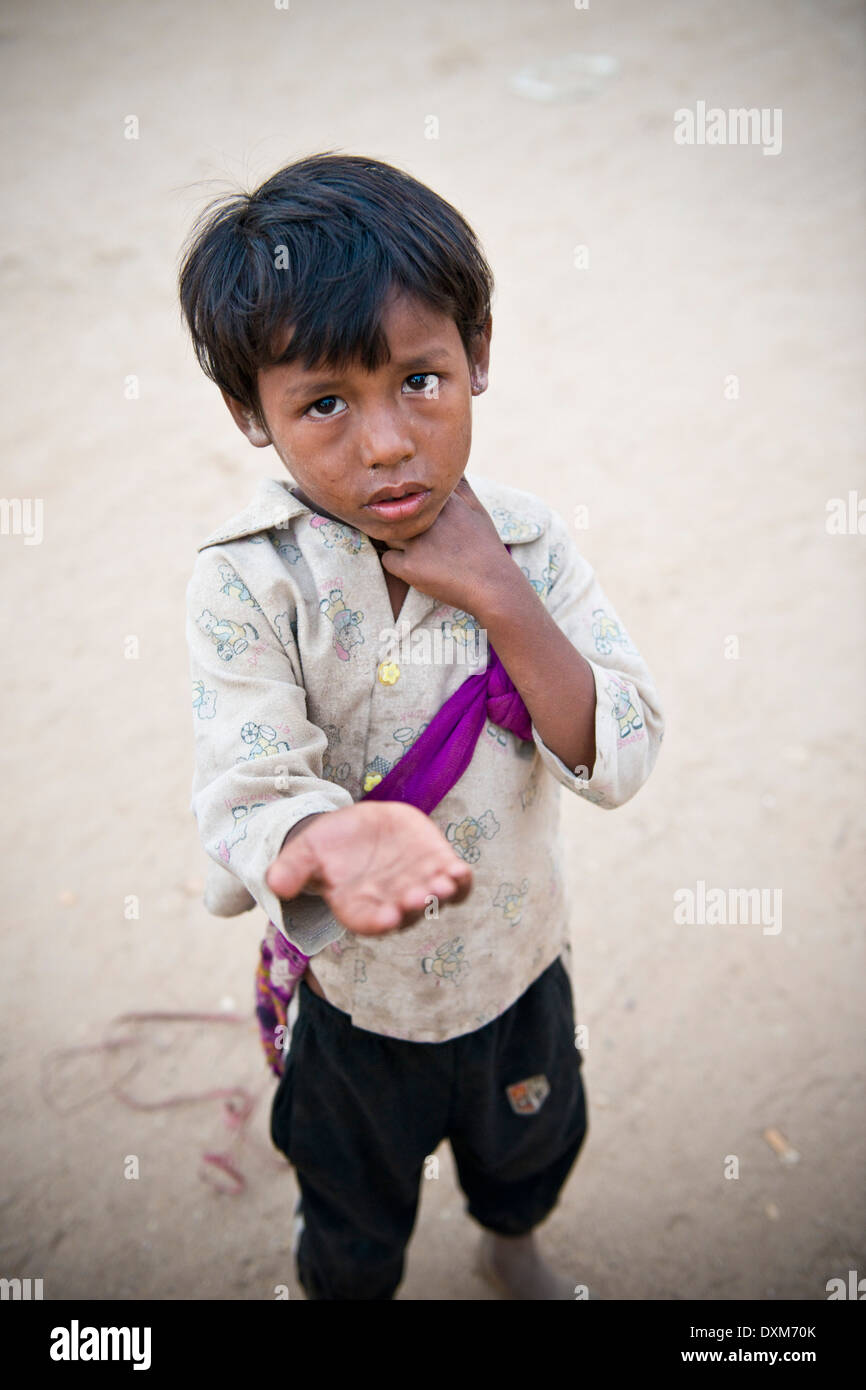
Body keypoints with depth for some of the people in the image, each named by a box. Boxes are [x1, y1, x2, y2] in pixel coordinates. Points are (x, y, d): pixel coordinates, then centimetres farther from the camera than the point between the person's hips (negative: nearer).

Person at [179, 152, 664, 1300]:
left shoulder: (526, 540, -17)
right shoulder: (247, 584, -25)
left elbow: (618, 762, -21)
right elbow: (245, 796, -30)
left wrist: (499, 595, -33)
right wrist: (324, 841, -54)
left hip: (519, 967, 3)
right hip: (355, 999, -2)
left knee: (532, 1151, 34)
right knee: (353, 1235, 26)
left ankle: (511, 1248, 68)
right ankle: (353, 1287, 61)